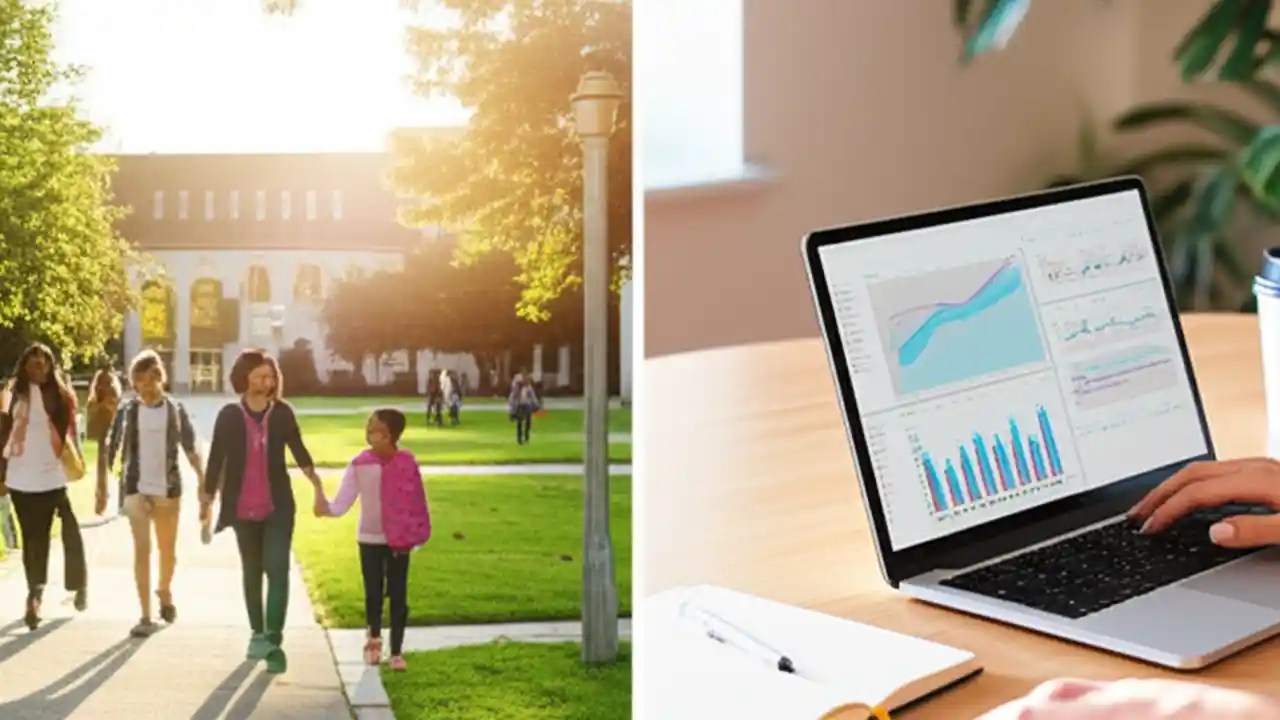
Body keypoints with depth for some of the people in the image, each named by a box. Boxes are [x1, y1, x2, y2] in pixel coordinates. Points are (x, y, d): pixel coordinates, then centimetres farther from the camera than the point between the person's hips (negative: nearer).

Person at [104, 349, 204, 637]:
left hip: (168, 488, 1)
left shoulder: (176, 409, 0)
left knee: (167, 550, 13)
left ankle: (165, 592, 43)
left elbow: (190, 448, 2)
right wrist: (102, 484, 1)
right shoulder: (127, 410, -1)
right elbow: (111, 448, 4)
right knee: (142, 549, -8)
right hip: (136, 488, -1)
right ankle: (146, 616, -5)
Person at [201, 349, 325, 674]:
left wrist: (317, 486, 0)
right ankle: (259, 635, 24)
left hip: (278, 504, 0)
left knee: (277, 568, -13)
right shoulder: (229, 415, -3)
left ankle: (273, 639, -17)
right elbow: (215, 461, -2)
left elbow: (298, 450, 10)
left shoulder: (282, 412, 0)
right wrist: (205, 506, -3)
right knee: (252, 572, 12)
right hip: (243, 507, 0)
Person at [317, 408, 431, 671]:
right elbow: (342, 502, -10)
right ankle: (374, 638, 36)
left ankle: (396, 652, 15)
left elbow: (417, 501, -4)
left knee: (398, 596, 3)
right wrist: (326, 508, -29)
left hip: (398, 540, -1)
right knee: (373, 593, 9)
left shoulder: (407, 463, -11)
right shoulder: (360, 464, -8)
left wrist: (418, 534, -6)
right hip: (370, 539, 1)